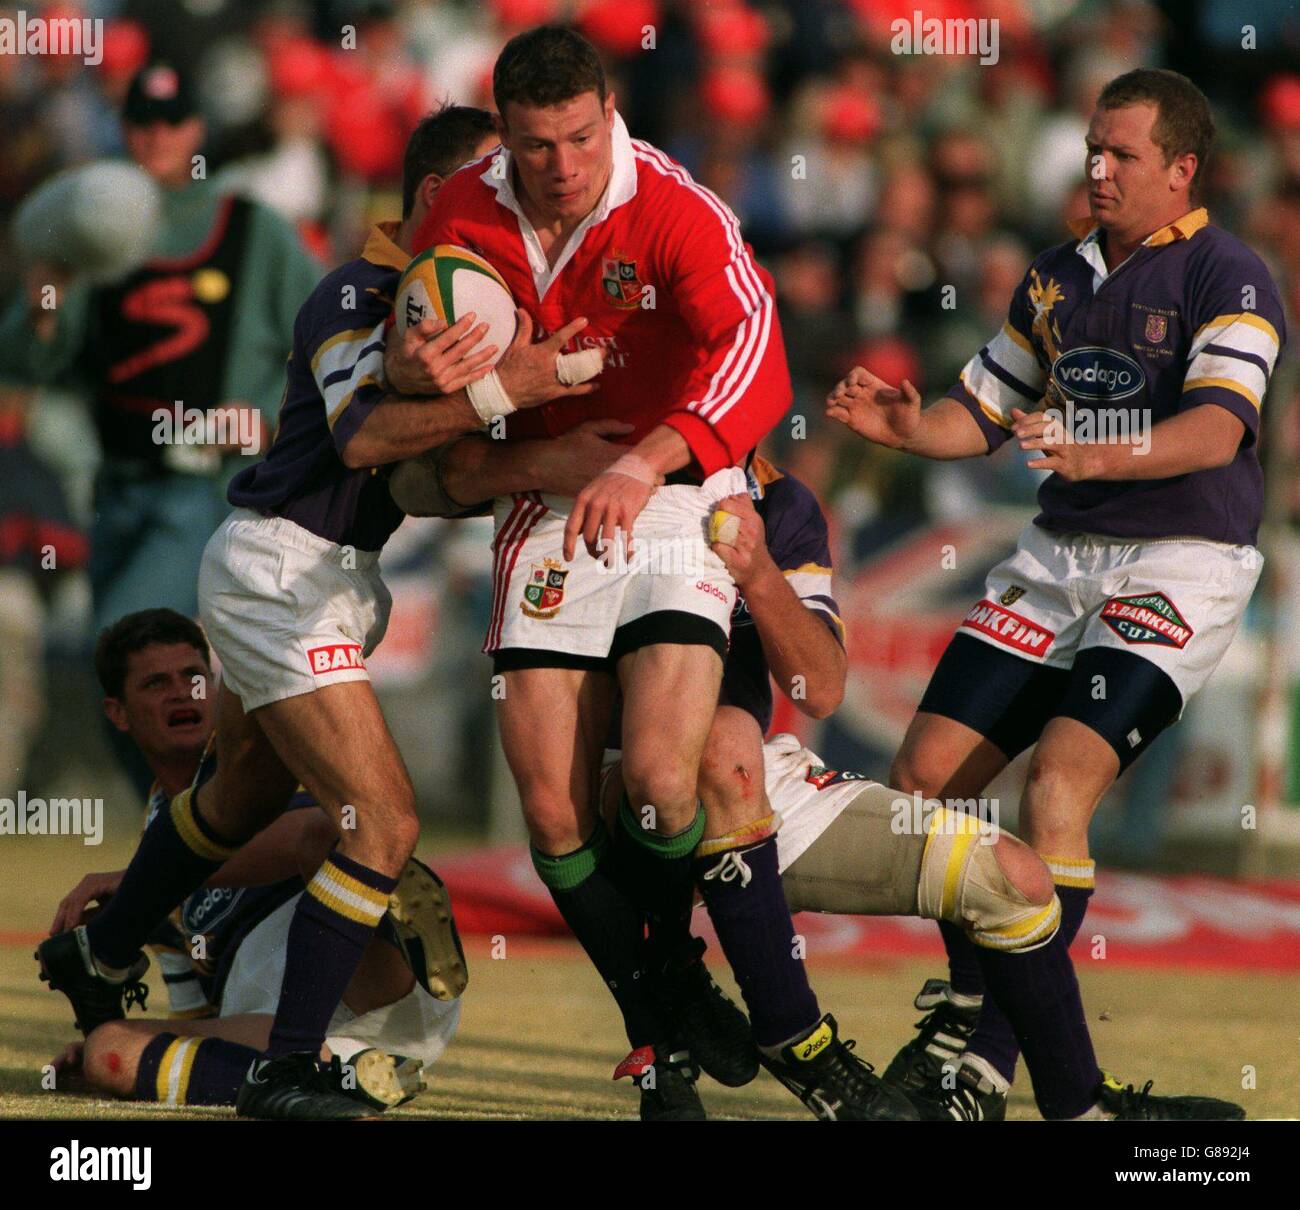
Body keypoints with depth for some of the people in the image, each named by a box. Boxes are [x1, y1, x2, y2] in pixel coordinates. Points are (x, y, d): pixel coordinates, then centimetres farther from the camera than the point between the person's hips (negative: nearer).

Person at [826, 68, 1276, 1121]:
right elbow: (985, 412, 21)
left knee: (1058, 784, -22)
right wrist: (909, 427, -1)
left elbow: (1218, 429, -22)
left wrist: (1094, 454, -38)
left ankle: (988, 1055, -18)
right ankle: (975, 1007, 18)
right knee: (924, 778, 1)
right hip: (1059, 553, 7)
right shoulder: (1057, 275, 15)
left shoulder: (1228, 277, -7)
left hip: (1180, 562, -7)